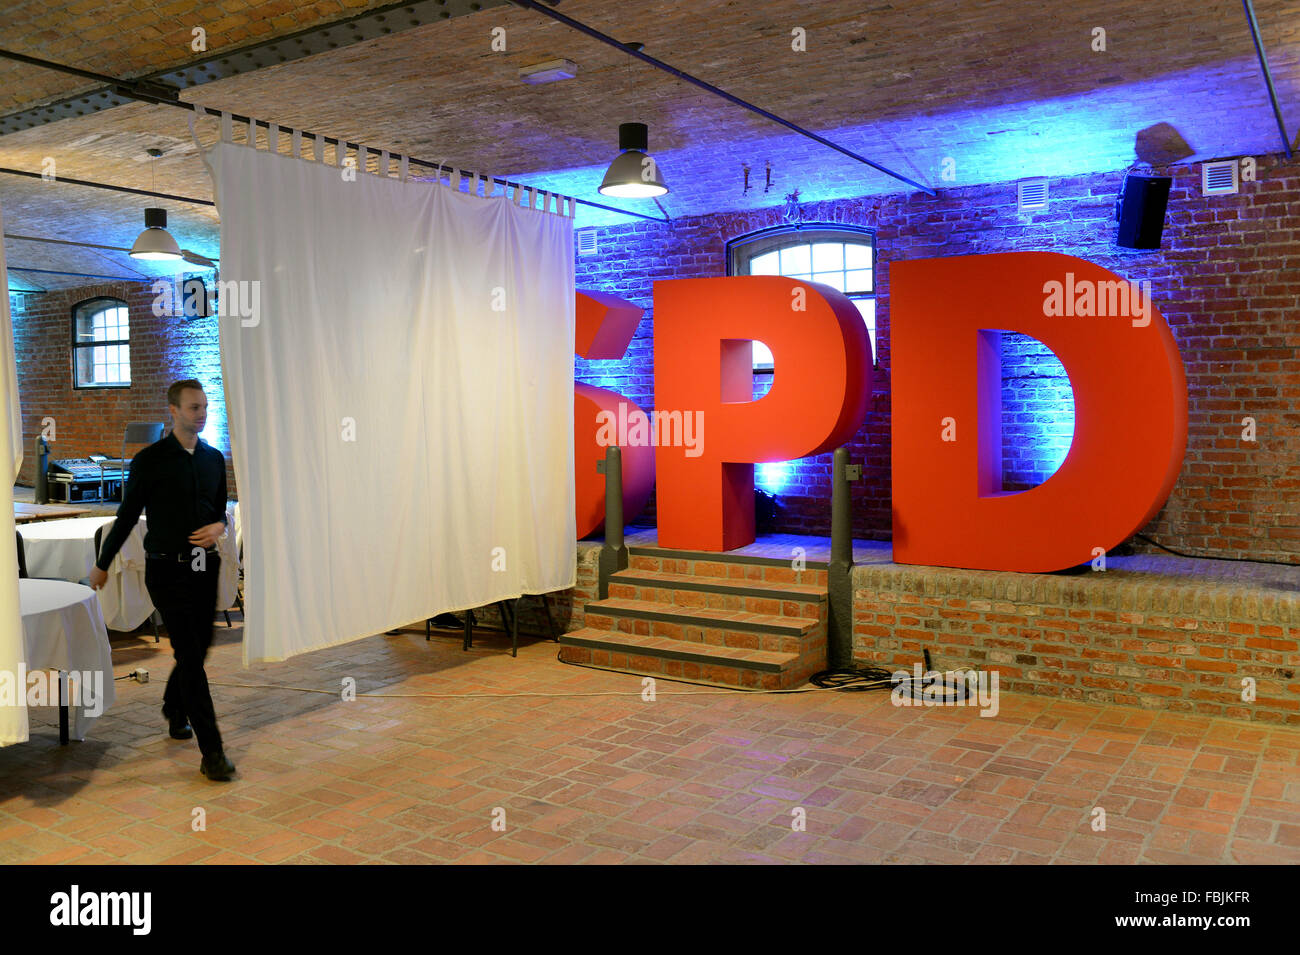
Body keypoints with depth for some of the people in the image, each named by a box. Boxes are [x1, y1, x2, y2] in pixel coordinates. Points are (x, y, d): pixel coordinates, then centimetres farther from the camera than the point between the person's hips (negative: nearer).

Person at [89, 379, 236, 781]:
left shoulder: (214, 458, 8)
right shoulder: (150, 460, -6)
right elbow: (127, 515, 2)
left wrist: (218, 526, -4)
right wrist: (102, 564, 10)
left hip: (205, 568, 5)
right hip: (168, 571, -5)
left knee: (198, 649, 15)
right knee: (190, 655, -9)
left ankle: (175, 710, 45)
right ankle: (212, 752, -8)